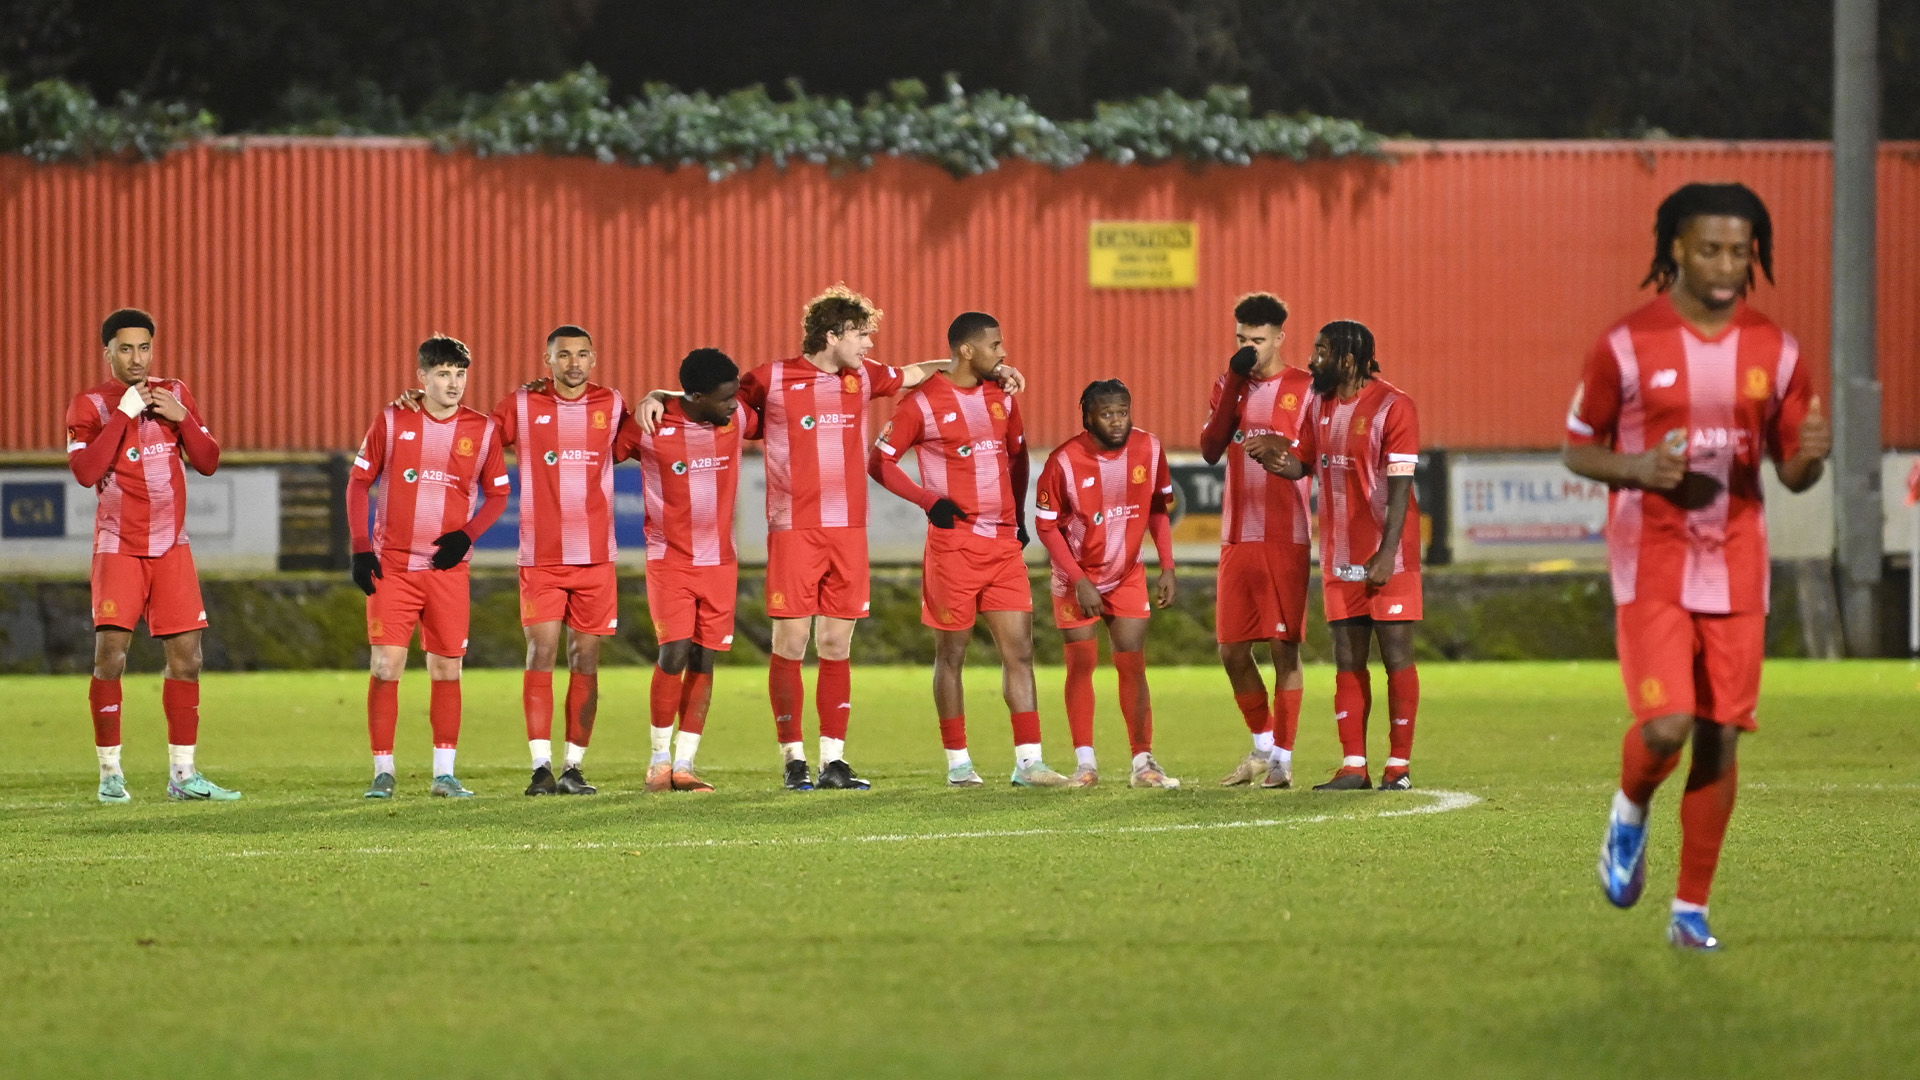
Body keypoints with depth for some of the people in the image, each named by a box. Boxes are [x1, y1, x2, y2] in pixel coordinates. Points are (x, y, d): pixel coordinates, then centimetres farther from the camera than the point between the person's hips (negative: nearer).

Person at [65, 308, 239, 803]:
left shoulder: (174, 394, 10)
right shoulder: (90, 405, -3)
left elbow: (208, 462, 8)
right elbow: (85, 471, -18)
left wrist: (182, 419, -8)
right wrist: (123, 413, -19)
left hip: (172, 548, 4)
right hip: (118, 548, -4)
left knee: (186, 657, 2)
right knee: (110, 655, -11)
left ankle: (183, 773, 8)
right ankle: (110, 774, -2)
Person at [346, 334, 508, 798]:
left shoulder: (482, 429, 3)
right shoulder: (392, 421, 0)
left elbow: (497, 494, 10)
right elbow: (359, 482, 6)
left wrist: (467, 536, -7)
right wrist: (360, 548, -2)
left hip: (448, 568, 1)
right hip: (392, 566, -1)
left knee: (447, 670, 3)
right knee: (386, 667, -6)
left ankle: (444, 773, 10)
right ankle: (383, 772, 0)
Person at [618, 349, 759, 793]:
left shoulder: (738, 419, -1)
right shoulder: (651, 428, -13)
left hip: (720, 561, 4)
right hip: (670, 559, -4)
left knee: (704, 660, 2)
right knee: (675, 653, -13)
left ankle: (684, 764, 7)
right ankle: (660, 757, 2)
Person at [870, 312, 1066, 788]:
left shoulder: (1002, 397, 11)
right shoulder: (923, 403, -7)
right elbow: (880, 462, -4)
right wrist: (930, 500, -12)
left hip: (1004, 543, 5)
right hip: (953, 546, -5)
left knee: (1019, 649, -1)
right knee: (951, 654, 3)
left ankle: (1028, 761, -3)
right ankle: (957, 762, 10)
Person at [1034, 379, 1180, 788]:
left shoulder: (1149, 449, -10)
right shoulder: (1064, 461, -21)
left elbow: (1159, 509, 4)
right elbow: (1047, 525, -13)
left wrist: (1167, 568, -1)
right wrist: (1080, 581, -17)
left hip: (1128, 575, 3)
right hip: (1076, 577, -3)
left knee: (1133, 664, 0)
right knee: (1082, 662, -3)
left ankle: (1143, 762, 4)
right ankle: (1085, 763, 2)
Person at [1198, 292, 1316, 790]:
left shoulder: (1305, 388, -1)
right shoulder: (1230, 384, 12)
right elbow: (1210, 449, 0)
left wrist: (1282, 449, -21)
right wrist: (1234, 385, -7)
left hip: (1286, 538, -5)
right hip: (1237, 538, 5)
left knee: (1284, 646, -3)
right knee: (1232, 651, 6)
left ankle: (1283, 759, 2)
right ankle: (1262, 747, 24)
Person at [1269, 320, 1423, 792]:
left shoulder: (1392, 406, -11)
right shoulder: (1319, 404, 10)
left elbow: (1400, 485, -14)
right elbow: (1304, 462, 18)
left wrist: (1386, 554, -20)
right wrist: (1286, 463, -7)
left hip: (1387, 557, -7)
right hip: (1339, 555, 7)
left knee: (1396, 655, -3)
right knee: (1348, 660, 6)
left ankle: (1399, 765, 1)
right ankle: (1353, 766, 9)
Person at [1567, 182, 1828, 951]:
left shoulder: (1775, 351, 4)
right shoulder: (1627, 345, -5)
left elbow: (1793, 474, 10)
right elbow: (1577, 448, 3)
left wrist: (1811, 455, -14)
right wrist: (1638, 468, -17)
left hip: (1737, 569, 3)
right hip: (1651, 564, -3)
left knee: (1720, 738, 2)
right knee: (1666, 726, -17)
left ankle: (1692, 909, 13)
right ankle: (1630, 811, 18)